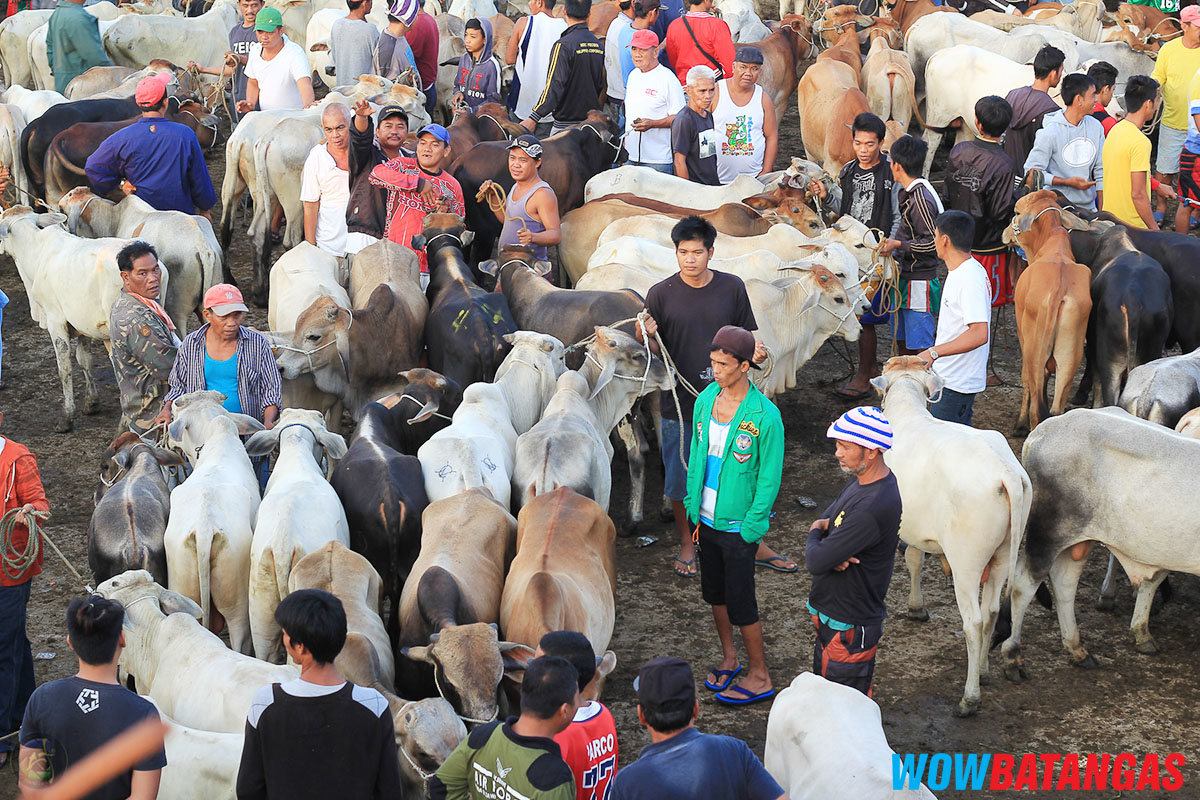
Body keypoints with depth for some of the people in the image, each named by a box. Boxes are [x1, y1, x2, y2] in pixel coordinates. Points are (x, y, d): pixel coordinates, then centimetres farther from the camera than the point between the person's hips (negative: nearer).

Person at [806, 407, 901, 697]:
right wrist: (832, 552, -15)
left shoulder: (874, 508, -31)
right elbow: (823, 521, 9)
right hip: (829, 612, 10)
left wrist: (816, 535, -6)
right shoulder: (861, 479, 1)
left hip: (849, 628, -10)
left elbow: (816, 562, -30)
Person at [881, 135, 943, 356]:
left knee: (921, 346, -4)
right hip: (906, 279, 10)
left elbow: (933, 243, -23)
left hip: (919, 283, -10)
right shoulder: (910, 192, 10)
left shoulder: (920, 198, -21)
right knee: (903, 342, 17)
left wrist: (898, 244, -22)